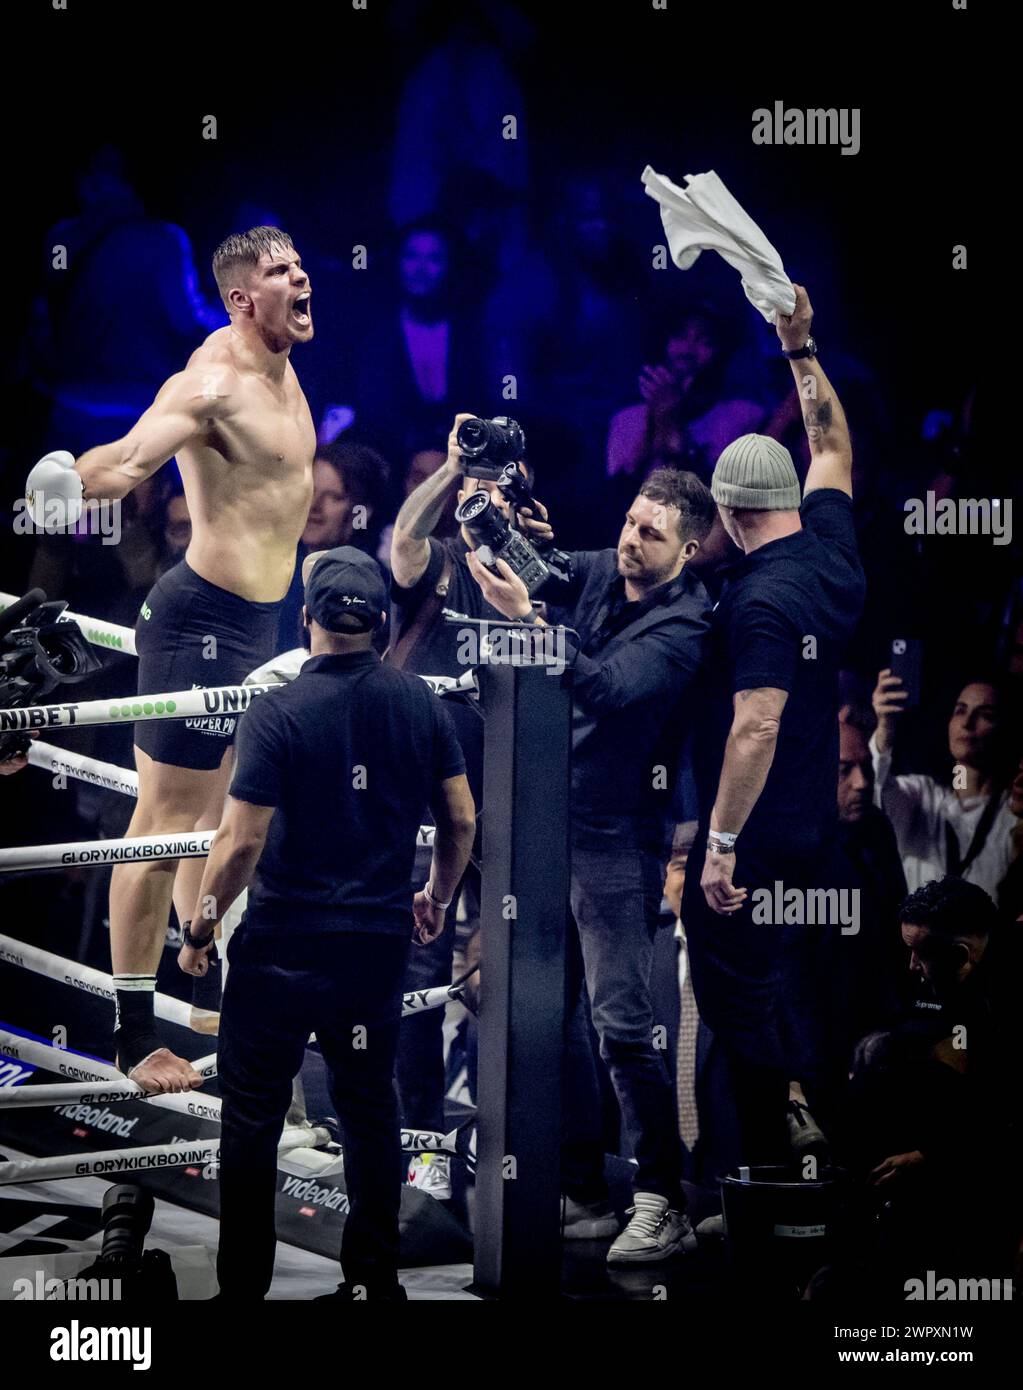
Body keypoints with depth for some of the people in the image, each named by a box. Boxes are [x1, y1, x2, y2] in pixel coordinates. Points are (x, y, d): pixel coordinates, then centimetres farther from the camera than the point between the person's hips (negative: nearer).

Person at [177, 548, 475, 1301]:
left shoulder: (277, 713, -14)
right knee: (370, 1106, 16)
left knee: (253, 1113, 6)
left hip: (284, 942, -4)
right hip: (381, 940, 4)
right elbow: (462, 820, 4)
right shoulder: (421, 703, -2)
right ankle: (375, 1276, 20)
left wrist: (202, 927, -2)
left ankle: (244, 1283, 9)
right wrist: (438, 899, 21)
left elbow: (241, 842, -15)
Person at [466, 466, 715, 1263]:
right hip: (550, 824, 7)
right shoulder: (598, 573, 8)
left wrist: (525, 615, -37)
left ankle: (665, 1206, -7)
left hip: (617, 837, -7)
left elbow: (604, 687, -28)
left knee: (621, 1023, -12)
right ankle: (582, 1195, 17)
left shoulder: (684, 626, -14)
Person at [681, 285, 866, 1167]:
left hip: (754, 836, -8)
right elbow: (834, 450, 21)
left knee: (740, 1002, -1)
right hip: (817, 830, 8)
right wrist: (802, 348, 25)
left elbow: (756, 728, -26)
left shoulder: (760, 601, -20)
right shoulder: (834, 559, 4)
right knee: (798, 989, 17)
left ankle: (767, 1163, 1)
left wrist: (722, 844, -23)